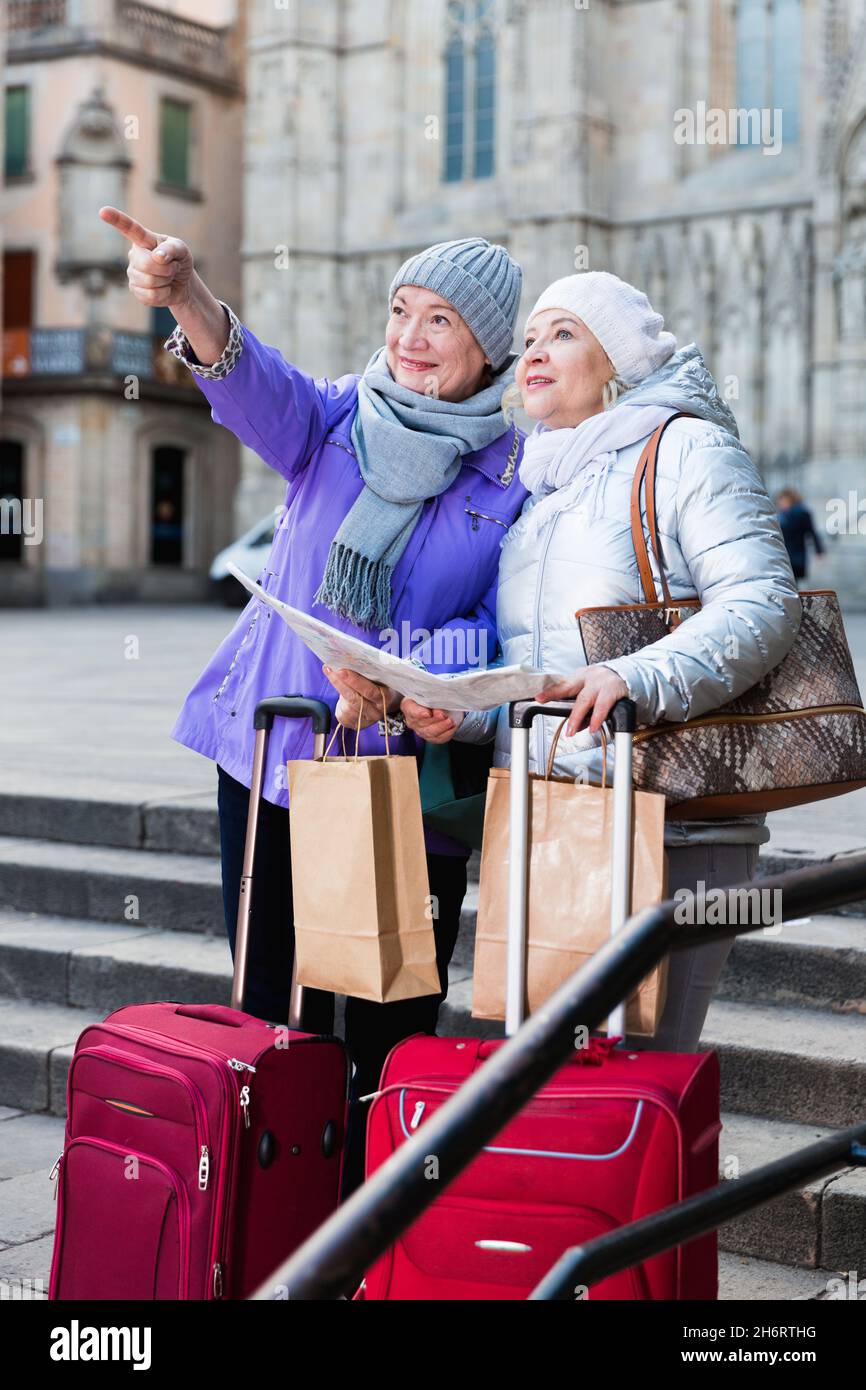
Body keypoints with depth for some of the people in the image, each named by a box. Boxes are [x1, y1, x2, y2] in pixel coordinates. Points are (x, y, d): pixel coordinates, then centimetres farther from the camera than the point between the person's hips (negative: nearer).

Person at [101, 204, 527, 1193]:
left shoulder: (519, 474, 0)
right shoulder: (336, 420, 5)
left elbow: (499, 627, -6)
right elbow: (255, 383, -17)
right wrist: (186, 294, -38)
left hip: (412, 770, -2)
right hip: (272, 748, 2)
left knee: (392, 1028, 2)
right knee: (275, 1012, 9)